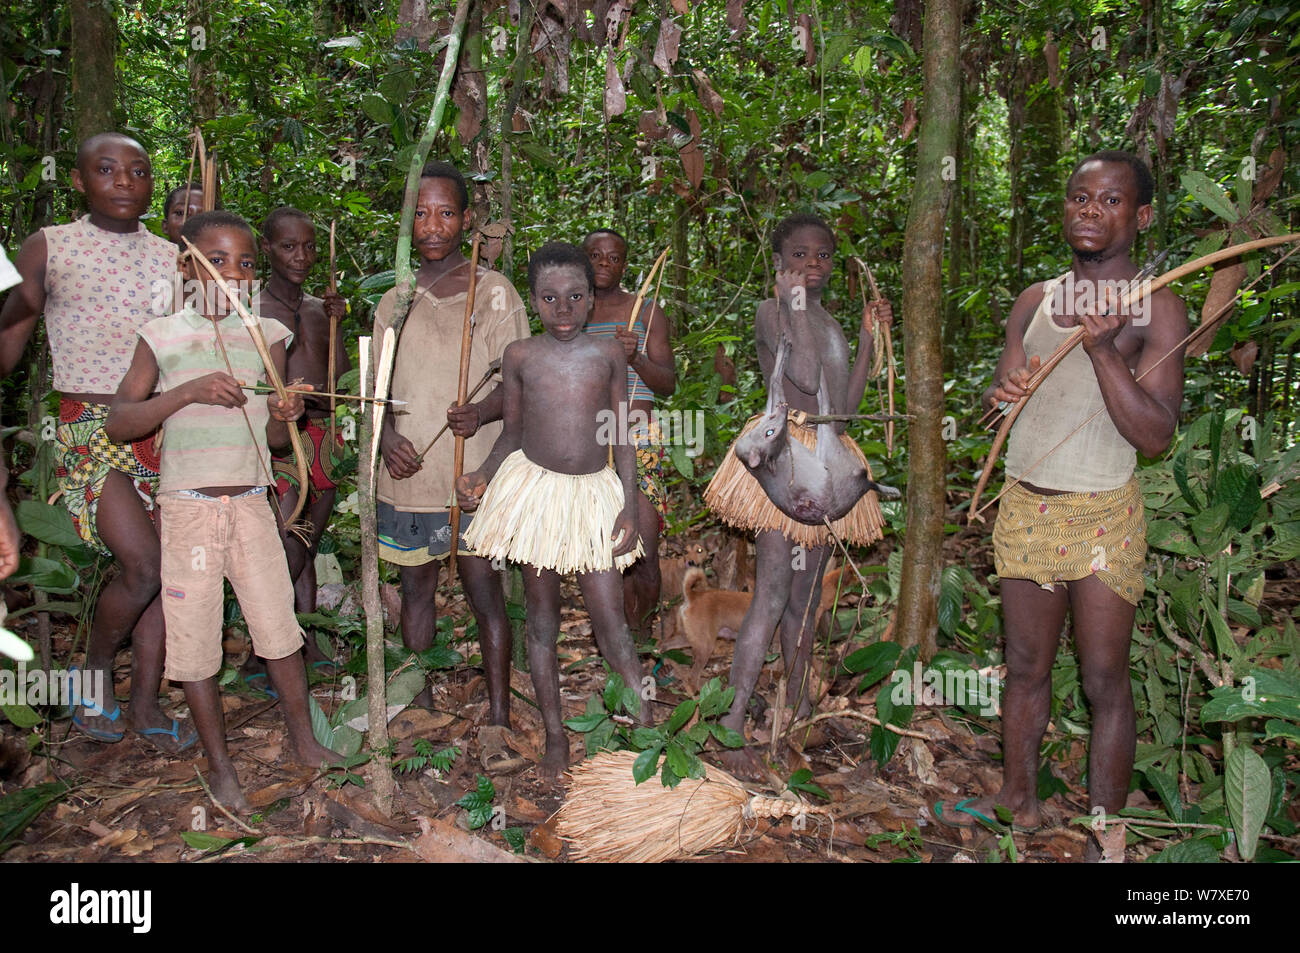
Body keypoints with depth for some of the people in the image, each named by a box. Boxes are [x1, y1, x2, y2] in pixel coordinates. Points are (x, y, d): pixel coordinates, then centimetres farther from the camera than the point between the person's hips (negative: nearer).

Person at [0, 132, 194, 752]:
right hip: (90, 427, -4)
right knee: (143, 564, -16)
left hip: (163, 427, 4)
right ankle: (94, 675, 11)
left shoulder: (171, 257, 10)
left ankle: (146, 704, 19)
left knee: (163, 572, 5)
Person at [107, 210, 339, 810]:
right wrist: (188, 391, -20)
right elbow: (117, 423, -8)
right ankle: (219, 764, 22)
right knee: (195, 637, 5)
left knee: (280, 627, 4)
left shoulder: (267, 334, 5)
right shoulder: (163, 336, -1)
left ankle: (304, 742, 24)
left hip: (251, 504, 2)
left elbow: (276, 441, 8)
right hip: (187, 506, -1)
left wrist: (284, 417, -15)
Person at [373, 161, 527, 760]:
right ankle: (419, 708, 29)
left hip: (472, 474, -4)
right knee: (416, 588, 13)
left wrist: (480, 412, -23)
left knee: (484, 591, -3)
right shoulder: (394, 303, 12)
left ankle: (497, 723, 5)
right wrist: (387, 436, -6)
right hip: (407, 473, 4)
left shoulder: (492, 291, 1)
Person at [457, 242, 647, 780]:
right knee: (542, 621, 9)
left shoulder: (608, 353, 2)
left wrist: (630, 508, -1)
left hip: (594, 493, -1)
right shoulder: (520, 355, 2)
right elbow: (512, 432, 9)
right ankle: (555, 737, 23)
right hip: (533, 488, 1)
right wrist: (480, 477, -8)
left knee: (612, 624, -2)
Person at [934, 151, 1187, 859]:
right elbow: (1000, 398, 15)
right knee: (1025, 668, 14)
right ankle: (1019, 800, 29)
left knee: (1104, 680, 3)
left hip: (1103, 515, -4)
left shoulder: (1157, 308, -5)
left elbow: (1155, 435, -12)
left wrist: (1104, 349, -23)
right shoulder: (1035, 300, 10)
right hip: (1024, 508, 5)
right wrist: (1001, 395, -9)